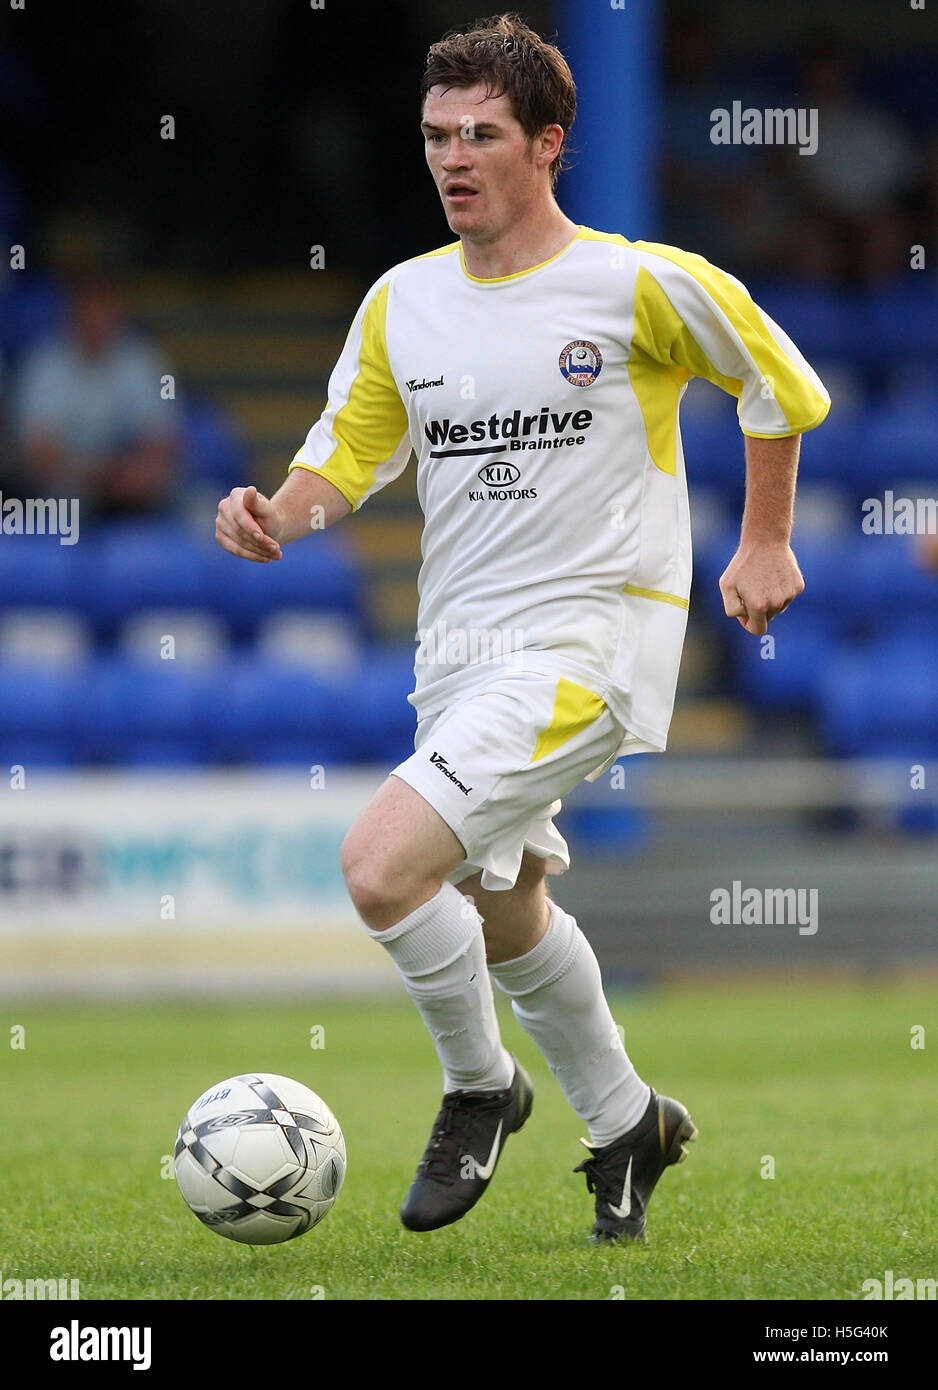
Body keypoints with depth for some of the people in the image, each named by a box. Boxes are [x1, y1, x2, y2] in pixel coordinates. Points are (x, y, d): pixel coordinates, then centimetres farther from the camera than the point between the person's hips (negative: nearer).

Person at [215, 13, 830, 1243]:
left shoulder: (643, 286, -8)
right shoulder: (402, 302, 5)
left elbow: (779, 384, 6)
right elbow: (348, 452, 10)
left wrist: (766, 544, 9)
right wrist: (278, 515, -11)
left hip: (589, 641, -7)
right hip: (460, 650, 7)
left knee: (382, 868, -22)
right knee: (502, 913, 21)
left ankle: (480, 1089, 3)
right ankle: (626, 1123, 45)